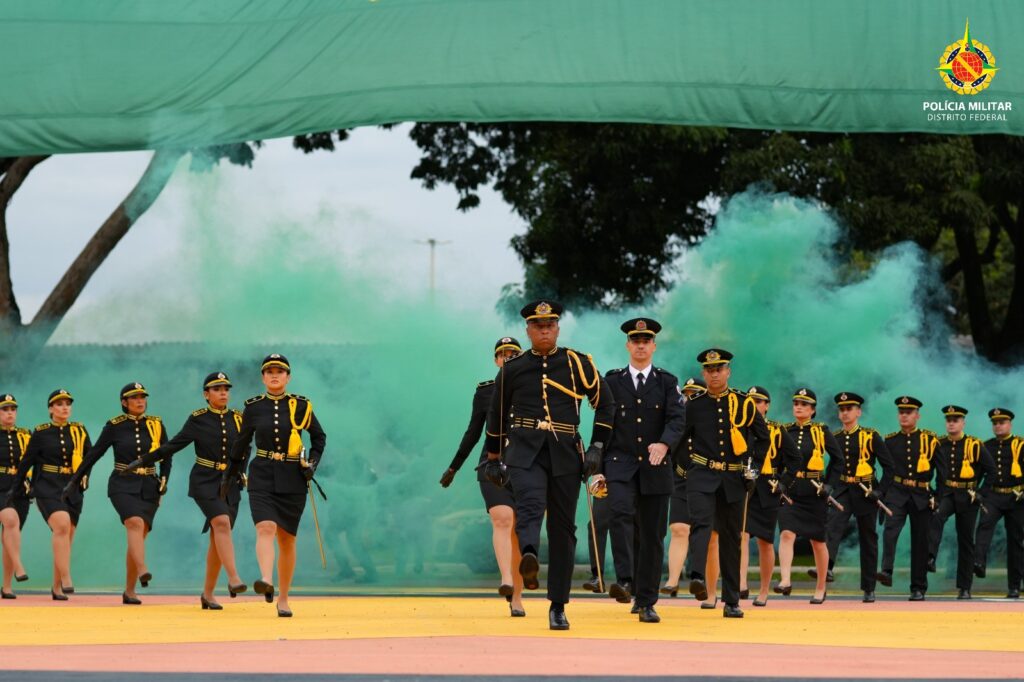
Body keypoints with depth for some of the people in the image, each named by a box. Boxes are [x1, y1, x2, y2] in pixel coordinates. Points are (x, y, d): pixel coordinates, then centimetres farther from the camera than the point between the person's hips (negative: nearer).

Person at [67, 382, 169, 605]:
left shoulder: (156, 425, 7)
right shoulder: (114, 426, 0)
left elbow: (166, 458, 14)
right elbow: (93, 454, 5)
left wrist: (163, 482, 0)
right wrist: (74, 481, 7)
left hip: (148, 488, 3)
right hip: (123, 486, -3)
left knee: (137, 536, 2)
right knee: (135, 523, -29)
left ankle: (129, 591, 10)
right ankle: (142, 571, -46)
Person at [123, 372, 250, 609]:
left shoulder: (237, 418, 7)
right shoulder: (197, 419, -2)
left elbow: (245, 450, 18)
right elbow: (173, 445, 0)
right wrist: (143, 461, -4)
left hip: (230, 484, 4)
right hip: (204, 482, -4)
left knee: (219, 537, 2)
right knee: (222, 522, -26)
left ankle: (208, 594, 9)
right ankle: (233, 578, -31)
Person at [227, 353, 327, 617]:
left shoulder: (301, 406, 1)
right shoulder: (253, 407, 3)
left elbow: (319, 437, 13)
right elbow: (241, 444, 14)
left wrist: (312, 463, -2)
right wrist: (228, 477, 19)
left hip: (292, 479, 1)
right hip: (262, 477, -1)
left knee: (286, 539, 7)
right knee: (265, 528, -24)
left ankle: (283, 599, 18)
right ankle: (266, 581, -42)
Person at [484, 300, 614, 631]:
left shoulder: (577, 363, 5)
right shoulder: (512, 368, 8)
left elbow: (605, 404, 11)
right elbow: (497, 413, 19)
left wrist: (597, 447, 3)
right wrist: (493, 457, 22)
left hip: (565, 454, 1)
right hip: (525, 450, -1)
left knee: (563, 528, 3)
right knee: (530, 504, -30)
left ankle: (558, 606, 11)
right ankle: (529, 557, -59)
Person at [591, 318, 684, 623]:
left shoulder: (667, 382, 7)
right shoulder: (613, 381, 9)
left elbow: (676, 420, -7)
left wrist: (664, 443, -28)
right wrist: (599, 469, 3)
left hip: (656, 469, 1)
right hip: (620, 464, -1)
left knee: (652, 535, 2)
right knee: (621, 513, -28)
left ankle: (646, 603, 9)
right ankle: (624, 581, -33)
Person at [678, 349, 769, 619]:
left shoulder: (744, 403, 4)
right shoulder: (693, 405, 2)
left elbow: (762, 435, 15)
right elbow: (679, 438, 12)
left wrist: (754, 464, 6)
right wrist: (686, 464, 2)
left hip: (734, 479, 2)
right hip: (701, 476, -2)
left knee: (731, 538, 7)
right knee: (701, 523, -26)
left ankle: (732, 602, 13)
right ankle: (698, 578, -45)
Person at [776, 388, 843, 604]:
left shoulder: (822, 432, 0)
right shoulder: (785, 431, 6)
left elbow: (838, 460, 7)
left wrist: (829, 485, -3)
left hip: (814, 493, -1)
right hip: (788, 491, 1)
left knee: (817, 541, 9)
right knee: (786, 534, -19)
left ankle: (820, 588, 21)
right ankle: (785, 581, -28)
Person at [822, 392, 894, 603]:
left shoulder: (871, 436, -4)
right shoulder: (835, 438, 7)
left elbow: (888, 465, -3)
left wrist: (881, 491, -12)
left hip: (865, 492, -2)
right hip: (843, 491, 2)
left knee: (868, 540, 5)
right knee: (832, 527, -24)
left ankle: (869, 589, 12)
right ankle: (826, 568, -42)